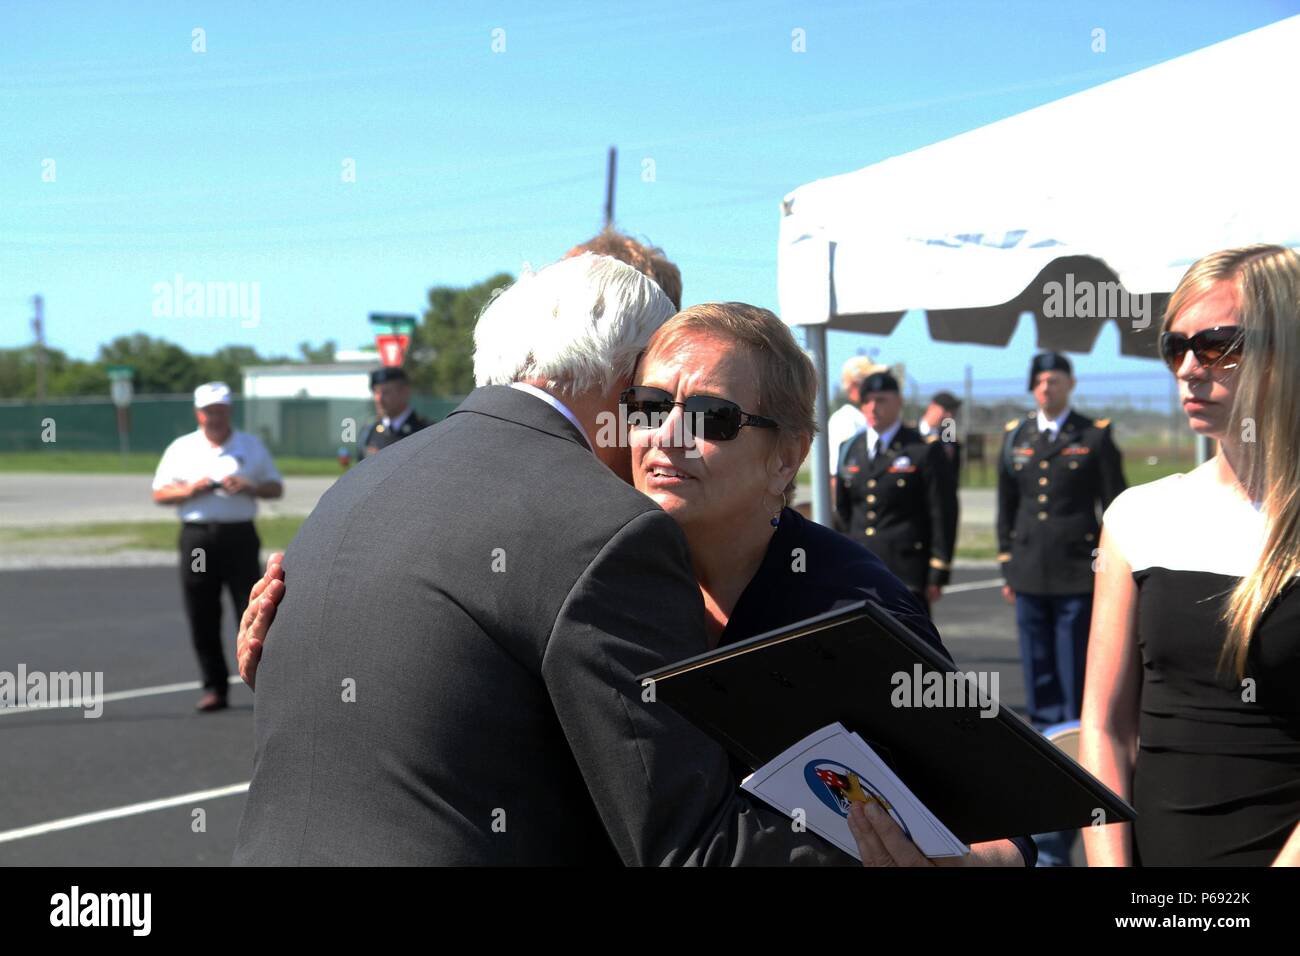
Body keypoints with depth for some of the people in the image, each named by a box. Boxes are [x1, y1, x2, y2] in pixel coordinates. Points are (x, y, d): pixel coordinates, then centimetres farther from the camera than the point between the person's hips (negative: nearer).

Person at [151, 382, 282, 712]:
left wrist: (250, 488, -8)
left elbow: (277, 487, 12)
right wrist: (190, 490, -10)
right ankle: (214, 687, 9)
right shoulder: (181, 448, 10)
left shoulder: (252, 446, 11)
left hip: (240, 536, -1)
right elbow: (159, 493, 8)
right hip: (197, 536, 1)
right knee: (202, 619, 1)